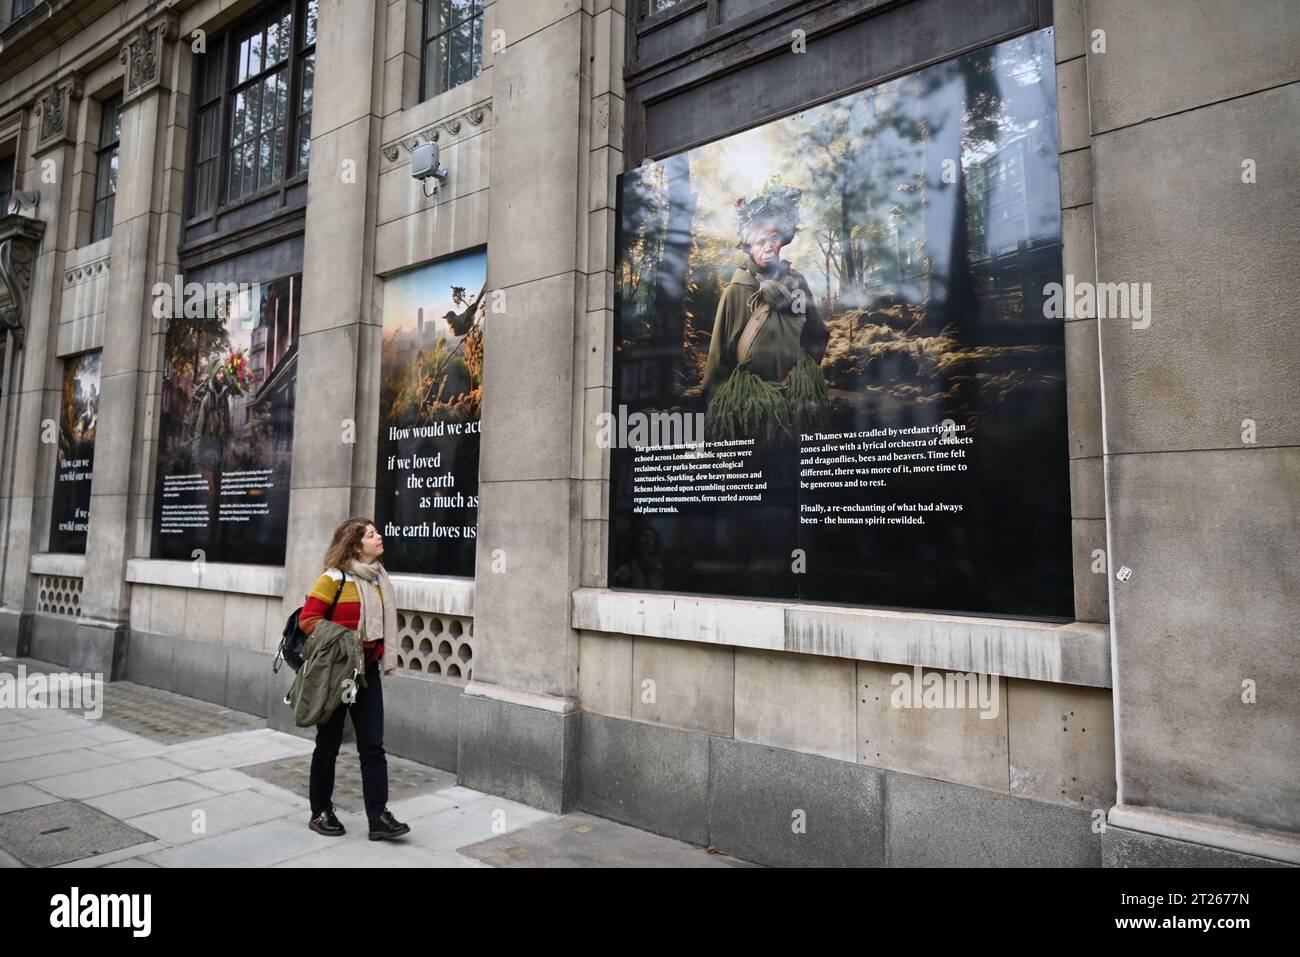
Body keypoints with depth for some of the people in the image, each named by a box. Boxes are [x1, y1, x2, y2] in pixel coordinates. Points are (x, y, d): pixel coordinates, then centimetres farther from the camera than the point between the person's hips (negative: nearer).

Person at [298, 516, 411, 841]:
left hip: (367, 670, 5)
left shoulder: (379, 577, 7)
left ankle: (379, 817, 5)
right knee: (329, 744, 9)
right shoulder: (334, 578, -14)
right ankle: (320, 813, 26)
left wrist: (381, 654, 10)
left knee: (373, 744, 2)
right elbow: (308, 620, -15)